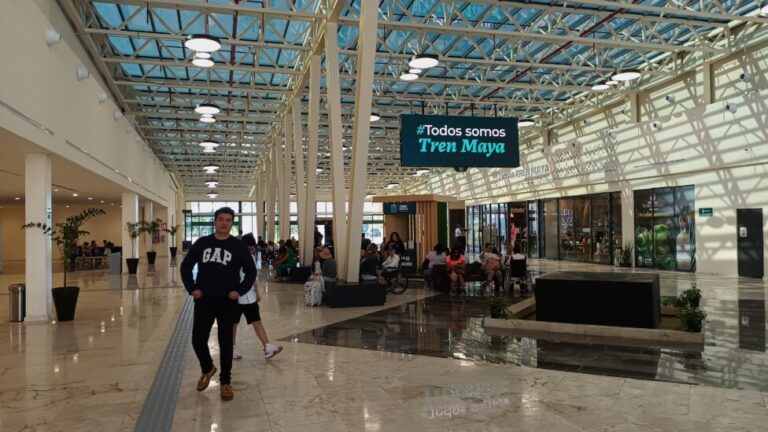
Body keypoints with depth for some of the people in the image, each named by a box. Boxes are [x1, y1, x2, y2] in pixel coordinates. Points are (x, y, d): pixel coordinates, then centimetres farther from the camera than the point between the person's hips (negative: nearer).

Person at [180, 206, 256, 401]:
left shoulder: (238, 246, -2)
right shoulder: (202, 243, 3)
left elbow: (251, 271, 1)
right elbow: (186, 266, 10)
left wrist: (240, 291, -10)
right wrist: (191, 288, 1)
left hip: (227, 302, -2)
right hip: (203, 301, 2)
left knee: (225, 342, 4)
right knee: (198, 340, 6)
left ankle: (225, 382, 18)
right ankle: (207, 369, 35)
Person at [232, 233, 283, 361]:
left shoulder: (251, 257, 7)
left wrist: (257, 292, 16)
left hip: (250, 297, 6)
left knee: (257, 321, 2)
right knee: (233, 323, 8)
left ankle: (268, 348, -2)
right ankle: (233, 348, 22)